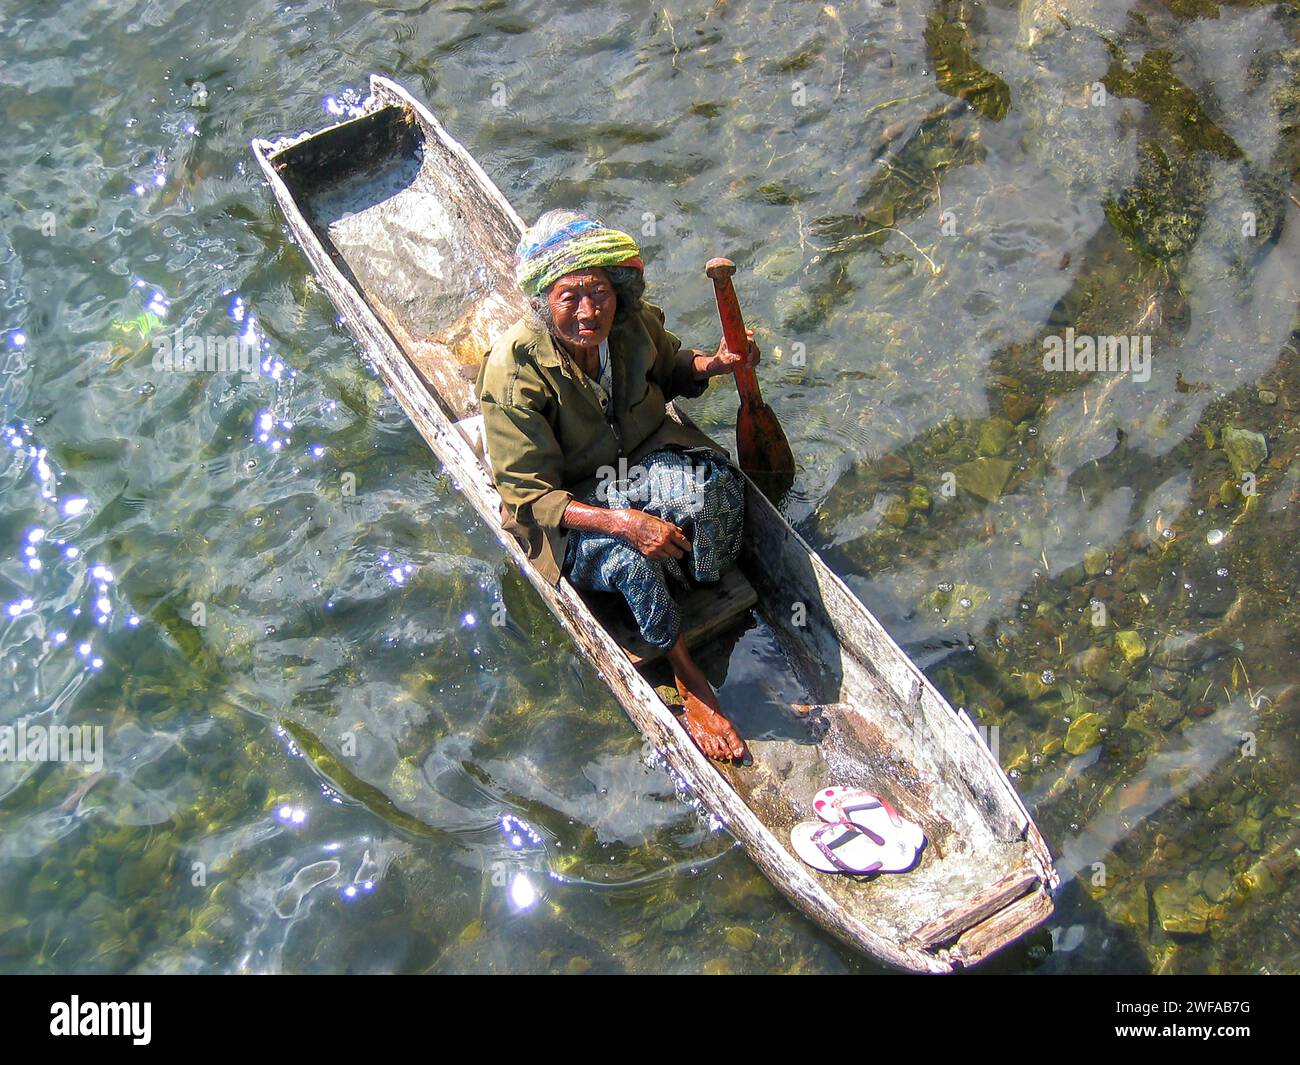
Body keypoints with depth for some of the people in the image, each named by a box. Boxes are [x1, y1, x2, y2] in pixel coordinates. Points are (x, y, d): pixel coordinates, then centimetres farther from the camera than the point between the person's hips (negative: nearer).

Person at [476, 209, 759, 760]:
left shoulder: (634, 322, -13)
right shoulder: (513, 371, -26)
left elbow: (667, 370, 13)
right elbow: (528, 495, -23)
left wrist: (711, 364, -11)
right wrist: (621, 522, -36)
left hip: (645, 456, 4)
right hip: (564, 502, -3)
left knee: (711, 484, -30)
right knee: (628, 560, -33)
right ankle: (689, 679, -7)